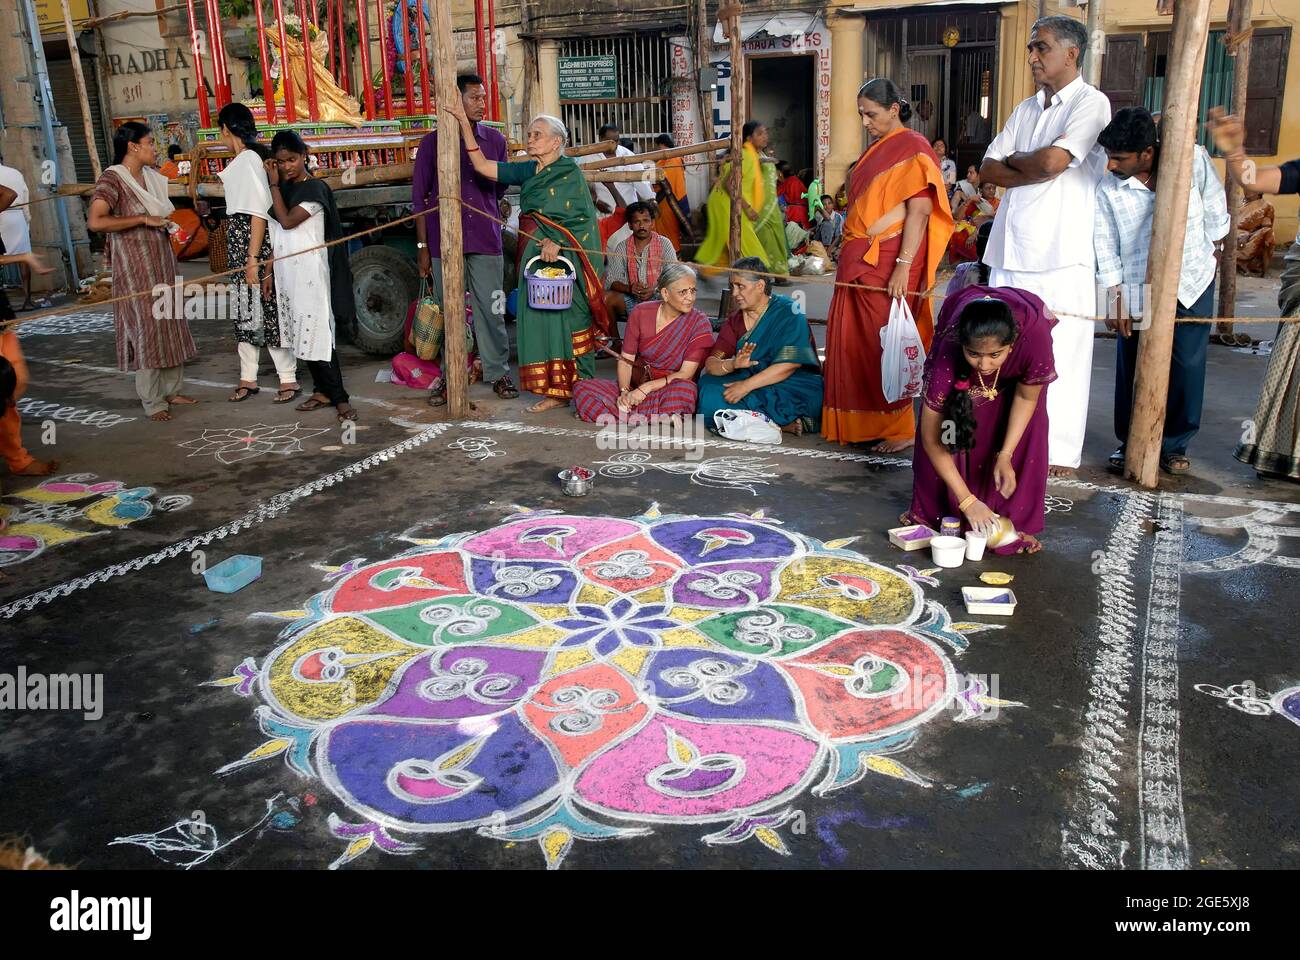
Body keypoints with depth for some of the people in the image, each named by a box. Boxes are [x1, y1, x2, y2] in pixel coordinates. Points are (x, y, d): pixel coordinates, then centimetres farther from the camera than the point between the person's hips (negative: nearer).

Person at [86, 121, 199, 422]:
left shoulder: (152, 177, 10)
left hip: (162, 261, 8)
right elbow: (96, 222, -24)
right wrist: (143, 219, -21)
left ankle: (172, 389, 21)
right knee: (148, 328, -5)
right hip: (135, 266, -8)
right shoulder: (112, 178, -12)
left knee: (171, 324, 10)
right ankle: (153, 401, 3)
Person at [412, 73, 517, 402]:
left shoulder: (494, 139, 8)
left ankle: (498, 373, 12)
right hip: (443, 242, -1)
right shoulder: (432, 142, 2)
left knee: (491, 310, 2)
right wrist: (422, 246, 0)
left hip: (485, 240, 1)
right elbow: (420, 197, 3)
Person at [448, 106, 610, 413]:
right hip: (534, 255, 7)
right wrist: (464, 123, 5)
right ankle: (555, 390, 8)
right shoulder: (528, 171, 13)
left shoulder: (570, 172, -4)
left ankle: (577, 388, 1)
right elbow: (483, 166, 8)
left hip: (564, 257, -6)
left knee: (567, 317, -5)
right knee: (539, 318, 4)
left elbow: (583, 218, -11)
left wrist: (557, 241, -25)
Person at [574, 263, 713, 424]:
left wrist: (647, 388, -24)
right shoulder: (640, 313, -2)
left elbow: (686, 374, -14)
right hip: (635, 385, 3)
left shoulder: (700, 323, -9)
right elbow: (626, 358, -1)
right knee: (581, 387, -14)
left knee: (684, 389, -38)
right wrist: (624, 391, -19)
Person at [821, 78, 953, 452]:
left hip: (888, 263, -8)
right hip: (860, 262, 8)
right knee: (856, 342, 8)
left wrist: (903, 266, -23)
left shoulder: (913, 147, -8)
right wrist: (849, 253, 15)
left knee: (885, 344, -4)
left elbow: (920, 211, -16)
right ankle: (864, 422, 19)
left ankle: (900, 429, 7)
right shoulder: (877, 150, 17)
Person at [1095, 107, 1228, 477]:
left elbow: (1215, 210, 2)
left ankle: (1174, 444, 18)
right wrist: (1115, 298, -9)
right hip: (1138, 290, 0)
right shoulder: (1107, 187, -14)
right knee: (1132, 368, 3)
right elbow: (1105, 246, -8)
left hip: (1193, 281, 0)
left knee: (1187, 366, 3)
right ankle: (1131, 443, 19)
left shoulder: (1193, 159, -14)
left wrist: (1212, 250, 12)